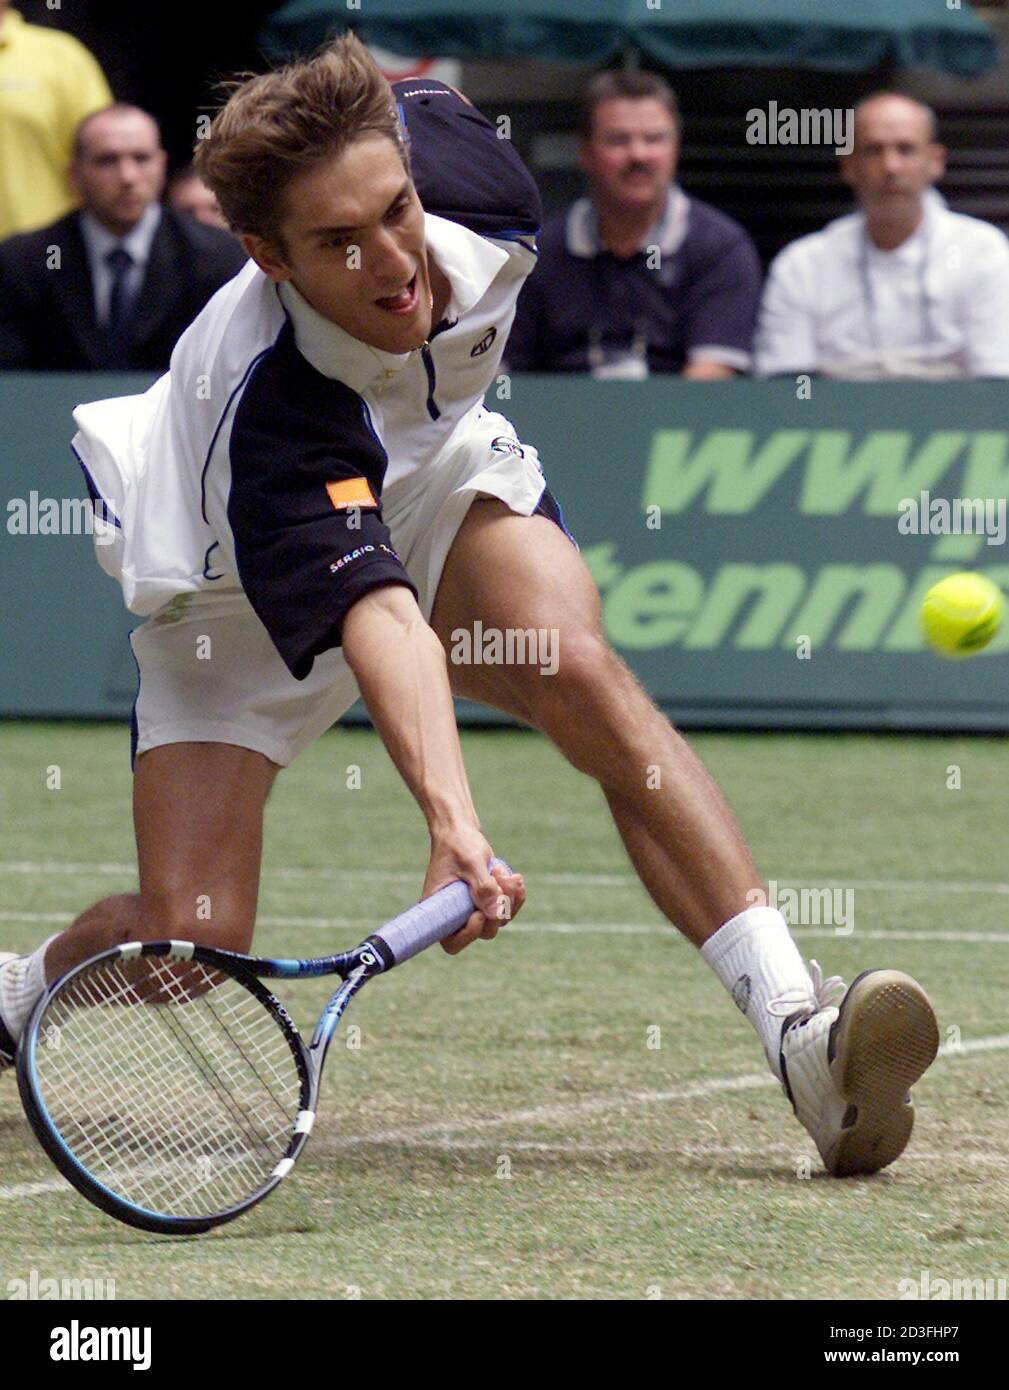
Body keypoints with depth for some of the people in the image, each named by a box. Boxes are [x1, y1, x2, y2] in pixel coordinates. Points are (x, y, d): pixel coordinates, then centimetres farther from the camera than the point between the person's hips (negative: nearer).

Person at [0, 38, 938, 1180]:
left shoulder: (456, 160, -28)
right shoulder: (264, 420, -43)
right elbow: (383, 625, -55)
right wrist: (452, 826, -70)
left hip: (431, 476, 4)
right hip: (234, 591, -3)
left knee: (578, 672, -30)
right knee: (191, 944, -15)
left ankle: (798, 1033, -40)